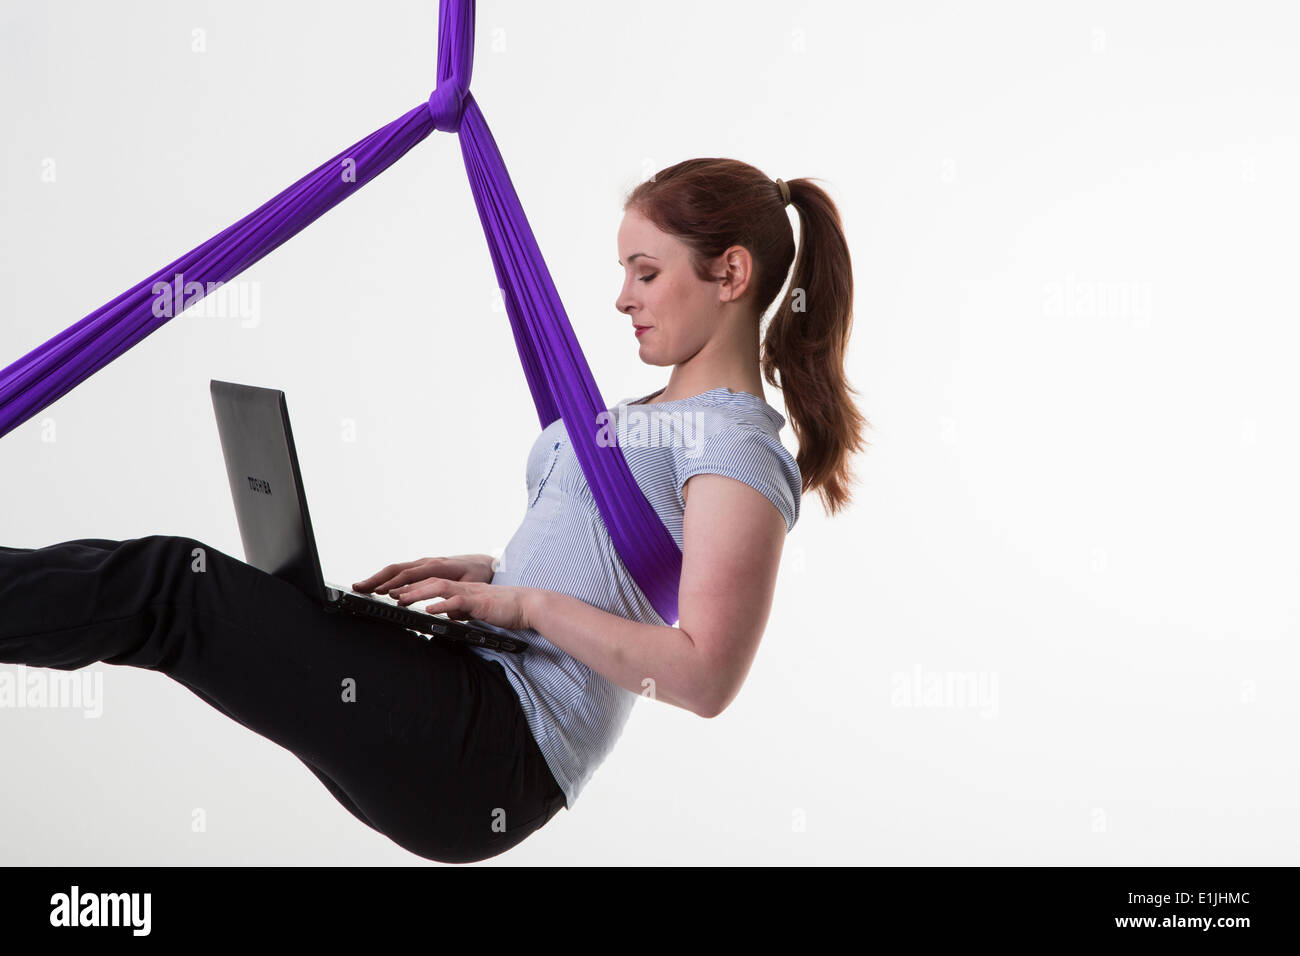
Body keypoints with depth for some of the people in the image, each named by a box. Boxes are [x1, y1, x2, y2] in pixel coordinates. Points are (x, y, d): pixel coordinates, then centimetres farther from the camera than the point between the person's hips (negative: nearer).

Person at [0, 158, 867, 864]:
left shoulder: (736, 445, -10)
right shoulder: (658, 415, 20)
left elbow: (704, 677, -20)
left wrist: (527, 603, -15)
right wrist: (483, 573, 12)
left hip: (493, 760, -10)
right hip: (472, 718, 10)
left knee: (166, 584, -13)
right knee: (158, 580, 5)